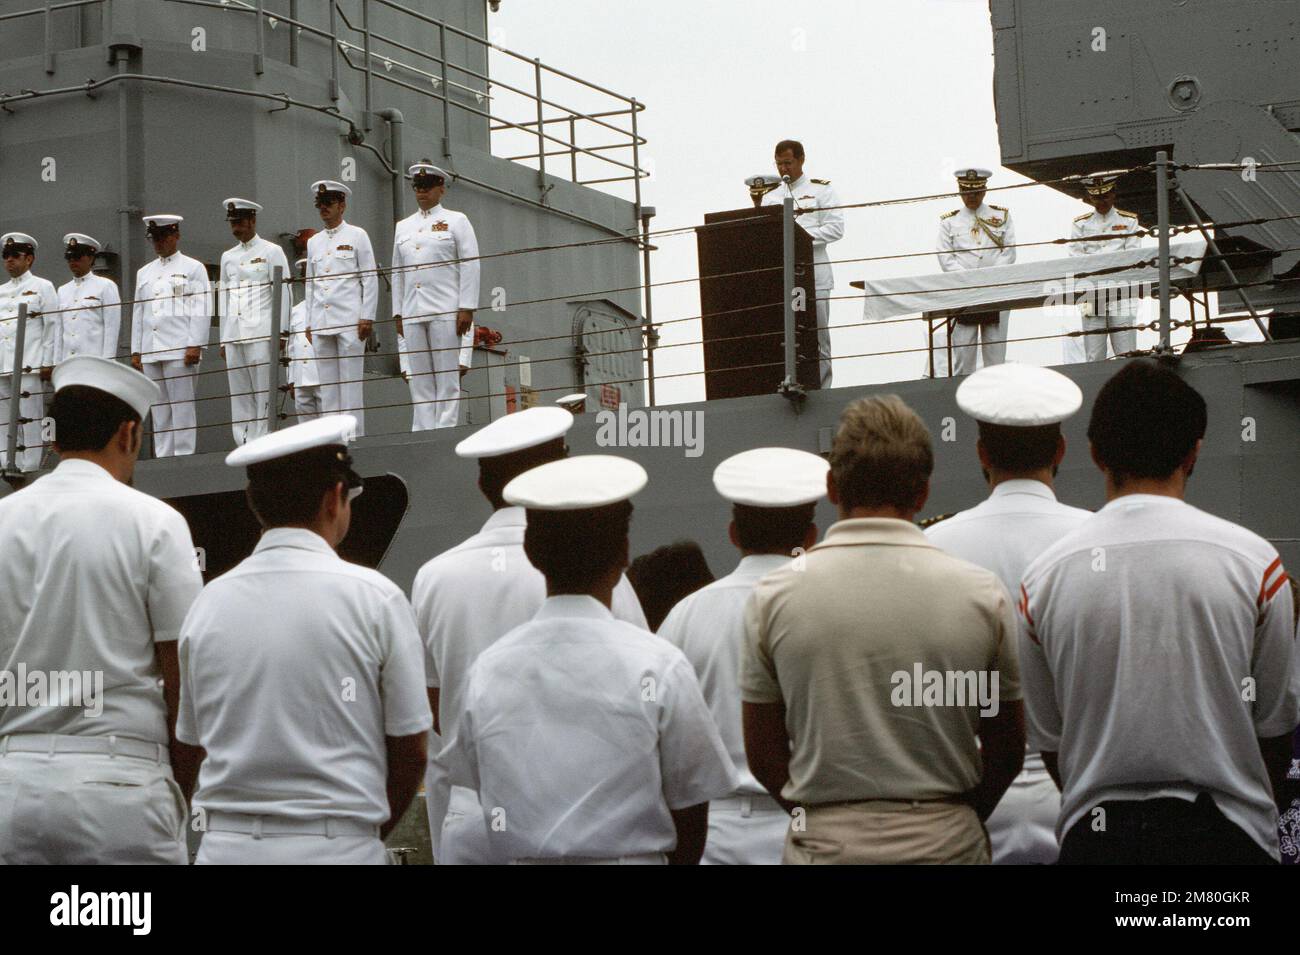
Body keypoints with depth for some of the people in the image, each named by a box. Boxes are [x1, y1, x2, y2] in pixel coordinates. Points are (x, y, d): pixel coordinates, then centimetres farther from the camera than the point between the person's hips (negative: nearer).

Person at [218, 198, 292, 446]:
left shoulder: (272, 252, 3)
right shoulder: (228, 257, 19)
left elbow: (283, 294, -1)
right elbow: (224, 298, 20)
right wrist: (223, 339, 14)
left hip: (261, 333, -5)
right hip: (234, 336, 5)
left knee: (264, 394, -8)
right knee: (239, 395, 2)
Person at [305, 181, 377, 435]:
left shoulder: (357, 236, 4)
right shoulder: (314, 242, 17)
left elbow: (370, 279, 0)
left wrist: (367, 318, -8)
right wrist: (310, 323, 14)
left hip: (349, 319, -5)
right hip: (321, 323, 5)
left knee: (351, 382, -8)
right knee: (327, 385, 3)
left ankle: (354, 435, -8)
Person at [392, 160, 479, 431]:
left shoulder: (456, 221, 6)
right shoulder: (403, 227, 19)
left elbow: (470, 266, -1)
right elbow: (398, 273, 20)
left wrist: (466, 308, -9)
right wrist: (397, 313, 12)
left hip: (445, 311, -4)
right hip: (412, 314, 4)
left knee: (447, 377, -5)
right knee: (419, 379, 1)